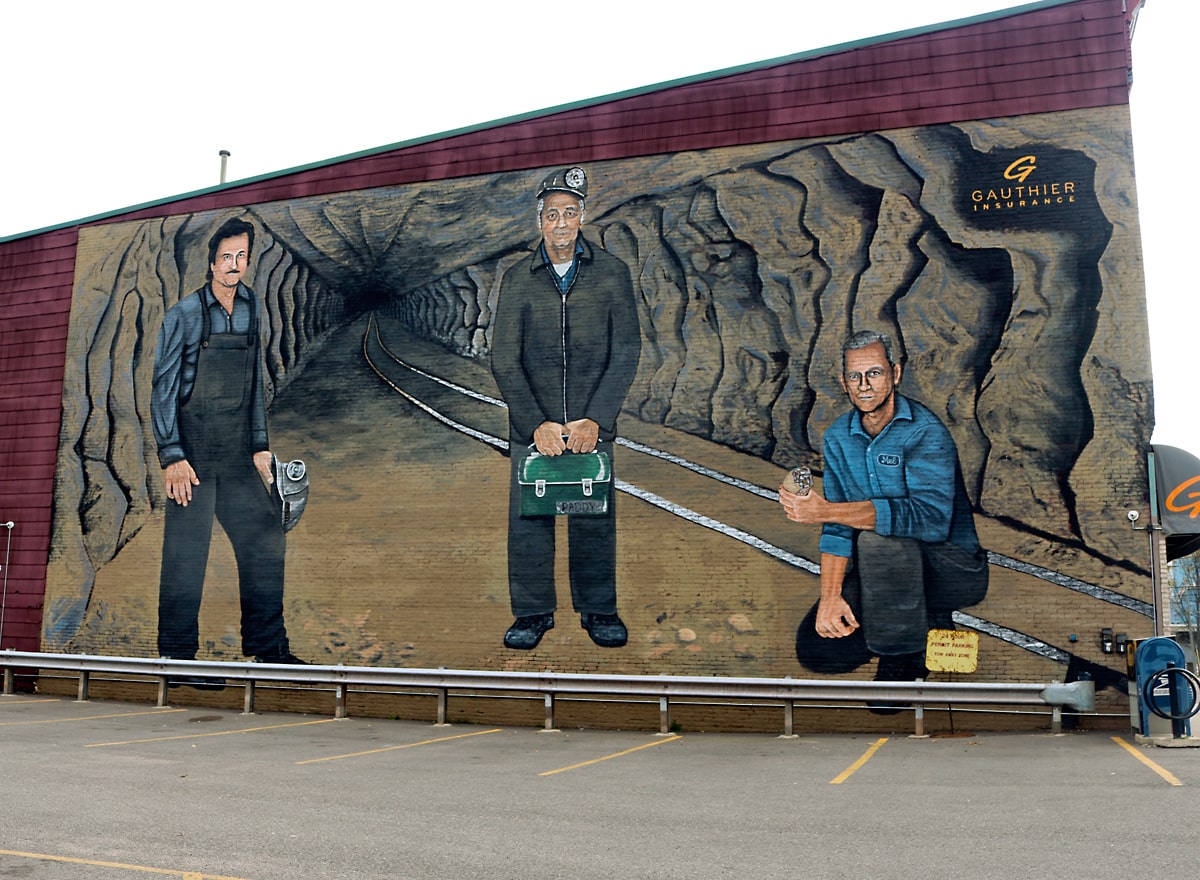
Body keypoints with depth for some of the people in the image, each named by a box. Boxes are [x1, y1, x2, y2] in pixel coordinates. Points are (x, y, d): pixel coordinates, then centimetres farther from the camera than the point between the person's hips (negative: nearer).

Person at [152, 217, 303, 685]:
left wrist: (260, 445, 10)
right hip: (192, 450, -5)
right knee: (186, 552, -2)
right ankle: (177, 658, 8)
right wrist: (172, 457, -13)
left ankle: (268, 648, 14)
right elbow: (163, 389, -6)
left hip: (236, 454, 5)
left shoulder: (250, 310, 11)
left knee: (265, 540, 4)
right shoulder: (184, 315, -4)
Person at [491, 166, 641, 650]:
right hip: (531, 424, 1)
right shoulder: (518, 279, 4)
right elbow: (504, 361, 1)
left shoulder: (612, 272, 3)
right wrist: (537, 424, -9)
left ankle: (599, 611, 19)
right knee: (527, 516, 2)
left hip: (592, 423, 0)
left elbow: (626, 352, -1)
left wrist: (595, 419, -10)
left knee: (594, 516, 3)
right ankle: (533, 611, 17)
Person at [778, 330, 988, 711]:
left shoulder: (926, 432, -20)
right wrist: (831, 596, -17)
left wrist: (826, 511, -40)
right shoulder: (838, 437, 0)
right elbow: (837, 529, -2)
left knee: (877, 537, -35)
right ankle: (926, 621, 13)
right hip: (888, 569, 6)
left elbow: (931, 516, -37)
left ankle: (902, 657, -13)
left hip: (953, 568, -6)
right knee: (815, 647, -7)